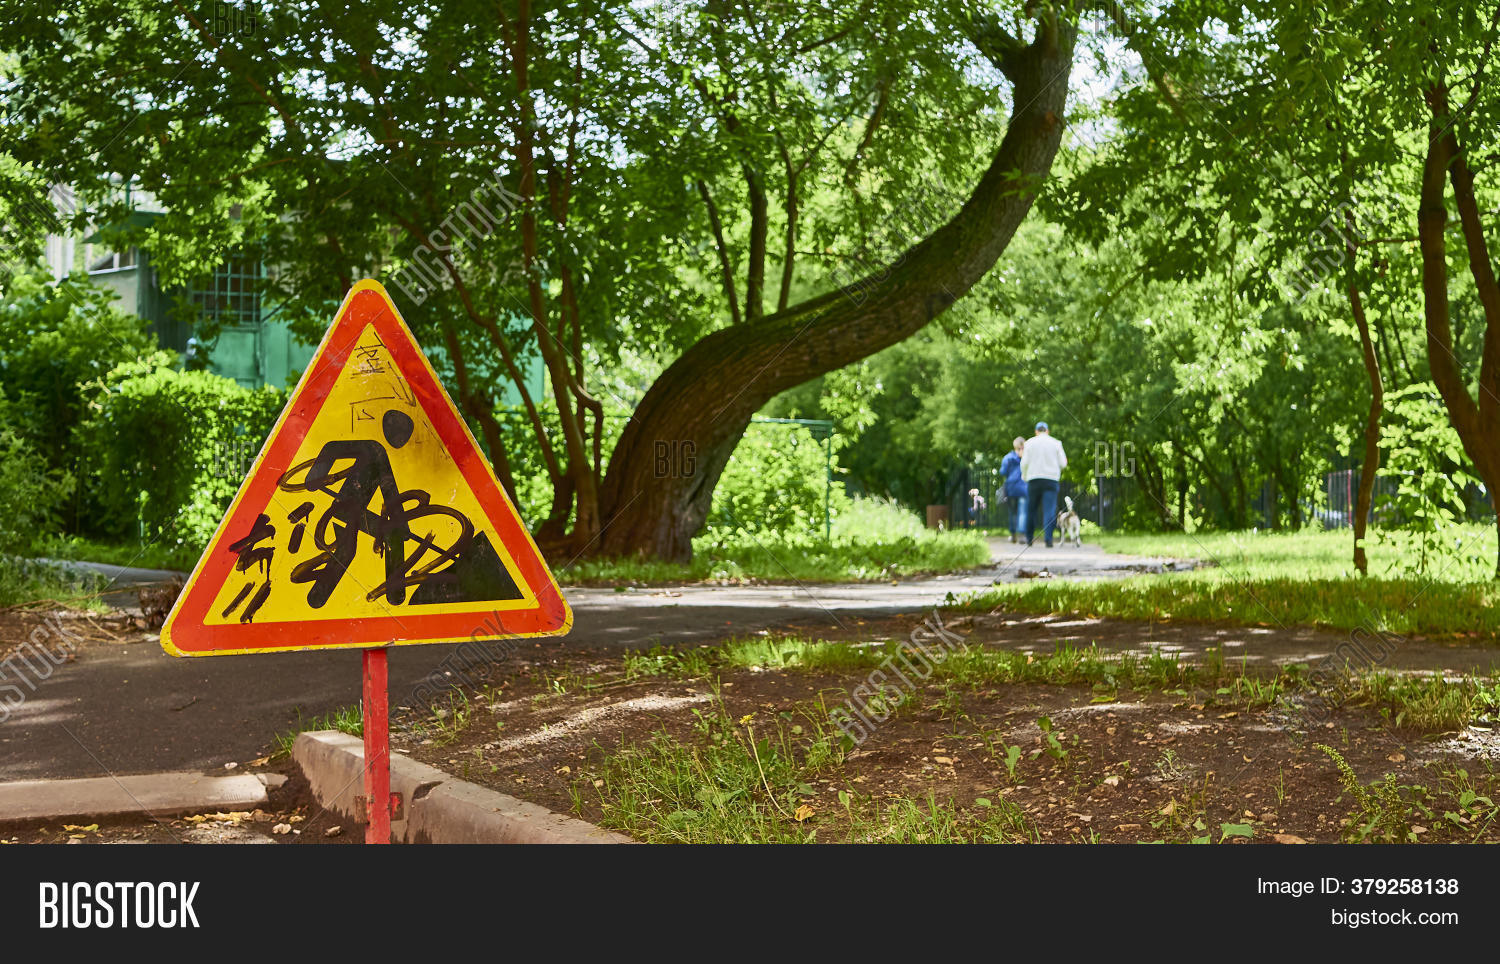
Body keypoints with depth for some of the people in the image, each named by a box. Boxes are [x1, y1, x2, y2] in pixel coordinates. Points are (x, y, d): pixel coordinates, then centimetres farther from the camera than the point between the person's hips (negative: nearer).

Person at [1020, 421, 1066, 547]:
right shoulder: (1056, 443, 4)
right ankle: (1048, 538, -16)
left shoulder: (1030, 443, 3)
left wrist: (1024, 476, 15)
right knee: (1049, 510, -5)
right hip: (1051, 479, -1)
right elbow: (1063, 463, 2)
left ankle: (1029, 538, 16)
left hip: (1034, 479, 1)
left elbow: (1024, 463, -1)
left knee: (1031, 510, 10)